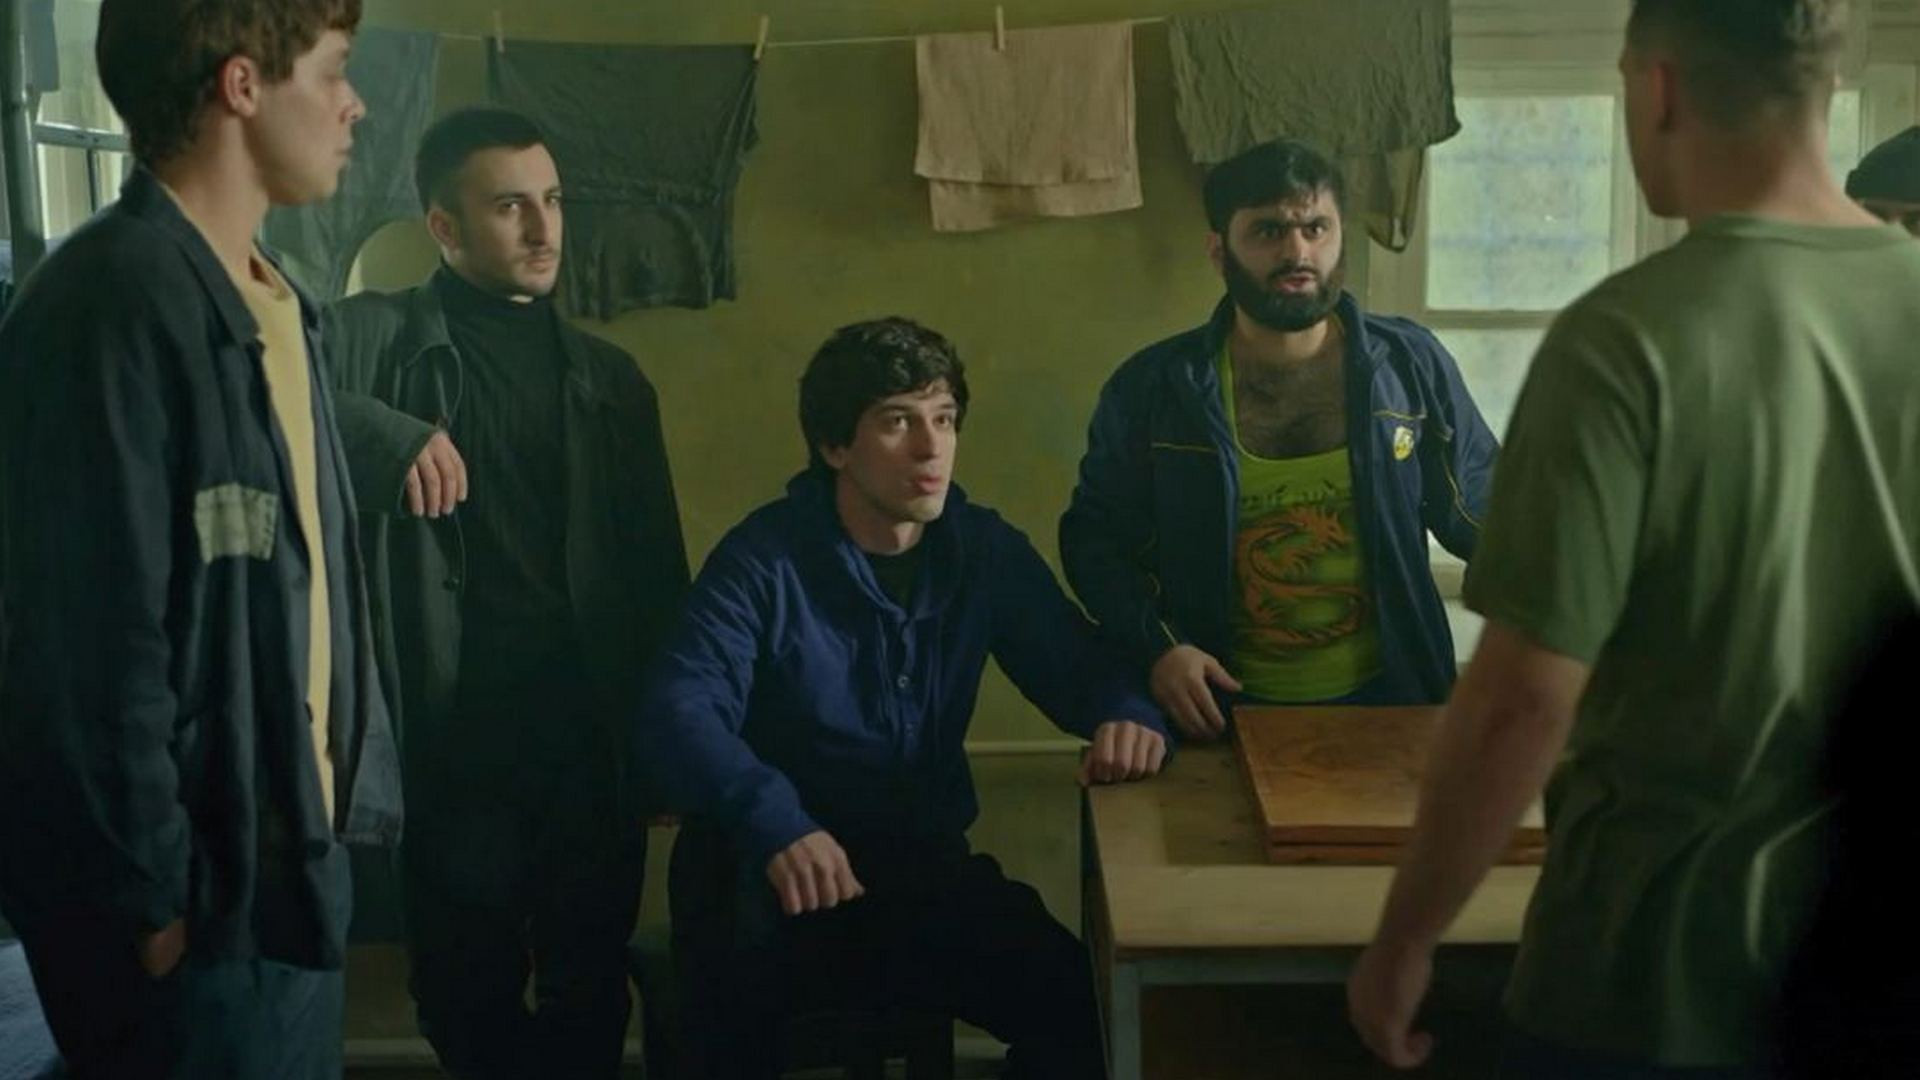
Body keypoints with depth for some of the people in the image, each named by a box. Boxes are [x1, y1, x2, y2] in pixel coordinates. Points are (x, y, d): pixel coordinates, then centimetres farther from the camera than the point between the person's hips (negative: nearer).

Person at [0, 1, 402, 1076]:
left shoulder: (274, 301, 10)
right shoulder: (115, 300, -19)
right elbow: (98, 644, -21)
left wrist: (337, 806, 11)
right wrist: (157, 901, -17)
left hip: (293, 853, 8)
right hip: (196, 891, -8)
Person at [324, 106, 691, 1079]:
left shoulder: (611, 377, 11)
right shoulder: (377, 338, -1)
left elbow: (658, 568, 12)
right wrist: (389, 435, -29)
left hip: (595, 732, 3)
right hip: (457, 736, -3)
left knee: (593, 985, 12)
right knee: (469, 995, 10)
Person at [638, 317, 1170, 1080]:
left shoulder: (987, 550, 3)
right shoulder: (764, 558, -11)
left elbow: (1080, 668, 8)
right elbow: (679, 713, -23)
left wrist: (1127, 717, -19)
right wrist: (774, 821, -44)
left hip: (926, 868, 3)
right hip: (779, 869, -3)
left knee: (1079, 1003, -19)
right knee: (735, 972, -36)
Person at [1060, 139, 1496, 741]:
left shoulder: (1411, 364, 0)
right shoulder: (1152, 387, -3)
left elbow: (1482, 509, 7)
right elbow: (1096, 538, 3)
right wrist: (1156, 648, -12)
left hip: (1384, 702, 1)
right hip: (1222, 709, -1)